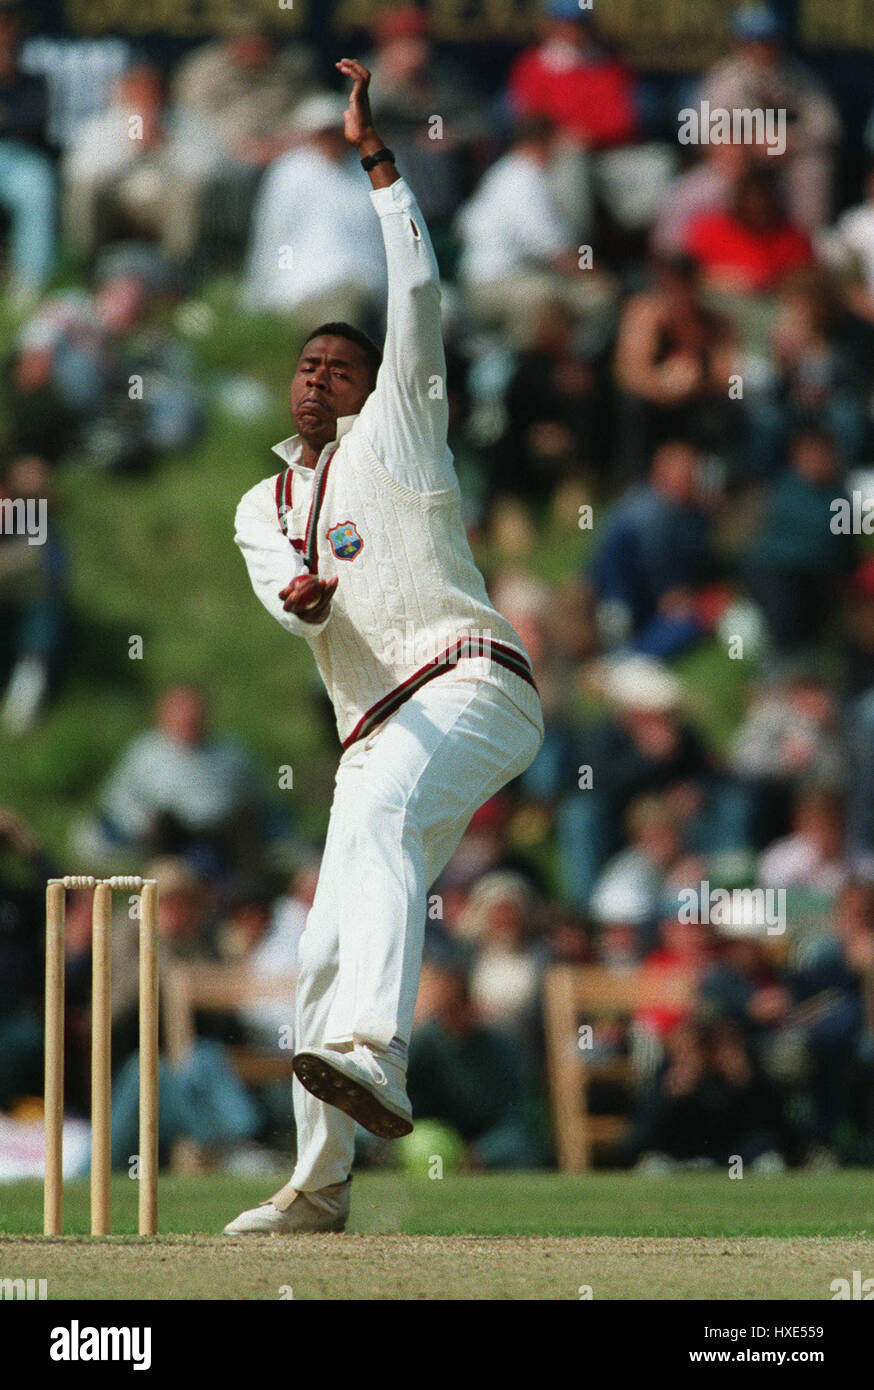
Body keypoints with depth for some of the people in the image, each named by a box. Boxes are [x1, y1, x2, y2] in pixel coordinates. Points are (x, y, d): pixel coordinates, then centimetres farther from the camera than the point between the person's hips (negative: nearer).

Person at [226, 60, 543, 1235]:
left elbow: (419, 300, 3)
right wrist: (302, 595, -21)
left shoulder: (394, 433, 15)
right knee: (328, 952, 5)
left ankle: (374, 1059, -57)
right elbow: (289, 599, 5)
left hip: (468, 678, -7)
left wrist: (377, 159, 0)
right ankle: (320, 1188, 13)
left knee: (379, 822, -35)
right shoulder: (262, 508, 26)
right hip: (377, 730, 7)